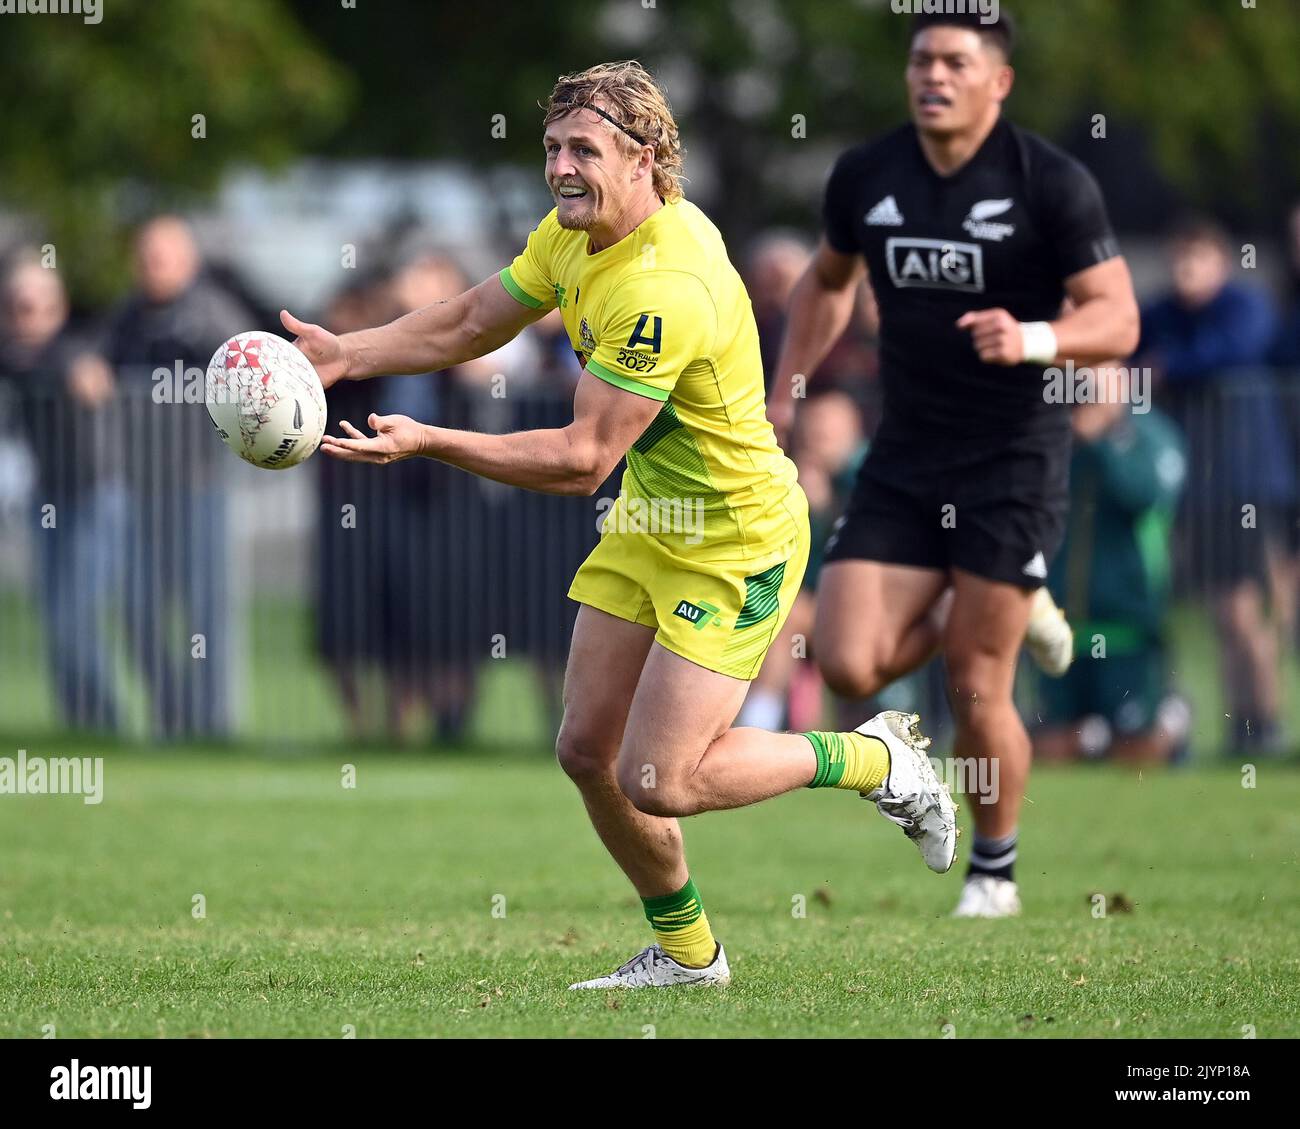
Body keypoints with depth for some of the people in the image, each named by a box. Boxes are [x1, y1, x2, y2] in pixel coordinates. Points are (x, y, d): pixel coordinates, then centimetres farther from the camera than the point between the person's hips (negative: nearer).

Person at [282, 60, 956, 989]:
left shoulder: (666, 288, -31)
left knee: (657, 781, -12)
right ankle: (685, 951, 25)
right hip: (649, 524, 9)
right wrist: (346, 355, 0)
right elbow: (471, 324, 12)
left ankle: (875, 759, 8)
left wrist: (428, 443, -29)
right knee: (587, 748, 7)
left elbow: (582, 460, -29)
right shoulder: (578, 232, -2)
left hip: (738, 542, -9)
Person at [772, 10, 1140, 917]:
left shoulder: (1053, 183, -10)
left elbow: (1118, 319, -13)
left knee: (976, 691, -5)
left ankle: (995, 873, 19)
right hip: (903, 460, 4)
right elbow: (829, 280, 23)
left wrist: (1036, 340, -32)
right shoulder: (865, 177, 4)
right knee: (849, 664, -8)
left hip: (1015, 460, -4)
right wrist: (783, 397, 16)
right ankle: (1015, 612, 21)